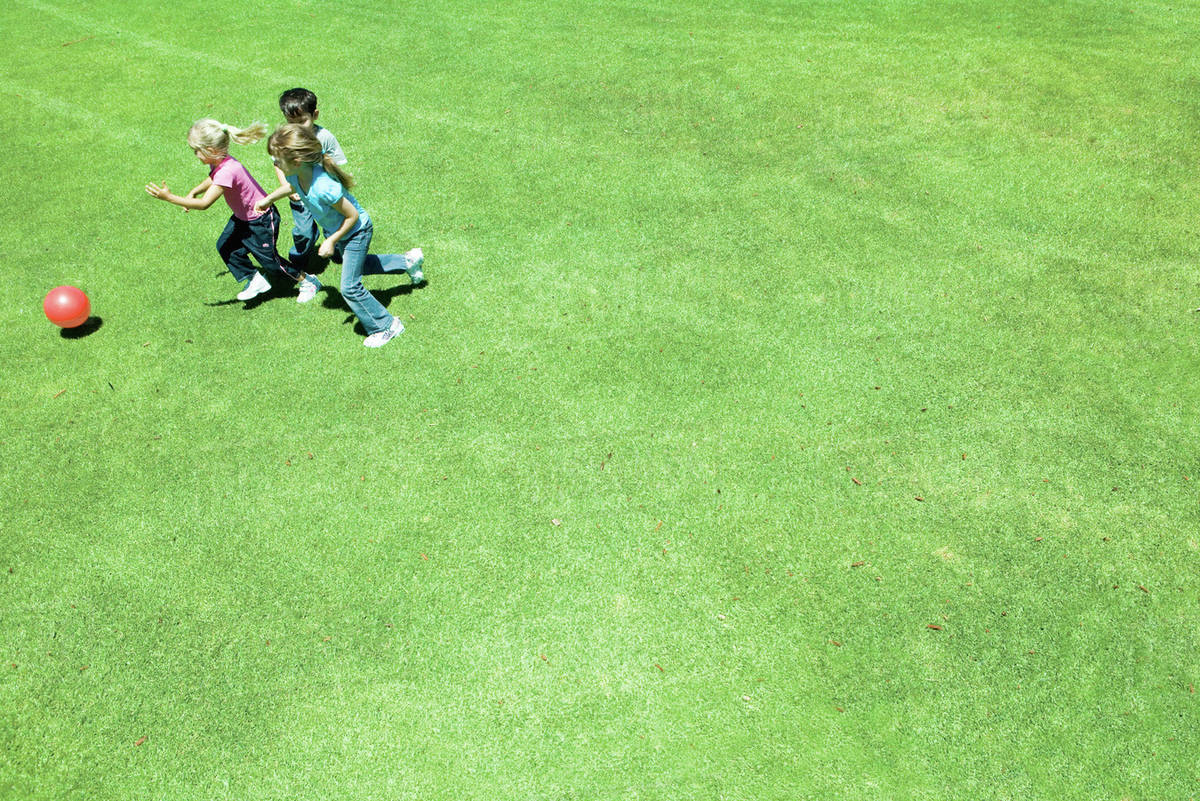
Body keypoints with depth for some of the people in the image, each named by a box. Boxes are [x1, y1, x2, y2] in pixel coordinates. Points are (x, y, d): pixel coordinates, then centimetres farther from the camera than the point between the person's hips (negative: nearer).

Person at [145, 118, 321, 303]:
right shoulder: (218, 162, -8)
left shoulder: (227, 171, -36)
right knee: (225, 246, 8)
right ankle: (255, 280, 20)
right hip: (242, 216, 9)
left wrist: (169, 197, -33)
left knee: (269, 259, 4)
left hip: (261, 220, -9)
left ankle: (308, 281, 22)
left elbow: (204, 203, -36)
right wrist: (194, 192, 2)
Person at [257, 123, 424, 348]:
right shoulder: (296, 174, -20)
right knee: (358, 265, 32)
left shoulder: (324, 188, -43)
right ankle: (407, 261, 49)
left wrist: (332, 241, -23)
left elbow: (353, 216, -30)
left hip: (356, 232, -9)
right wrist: (268, 199, 20)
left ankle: (386, 326, 12)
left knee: (350, 287, -6)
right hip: (336, 231, 9)